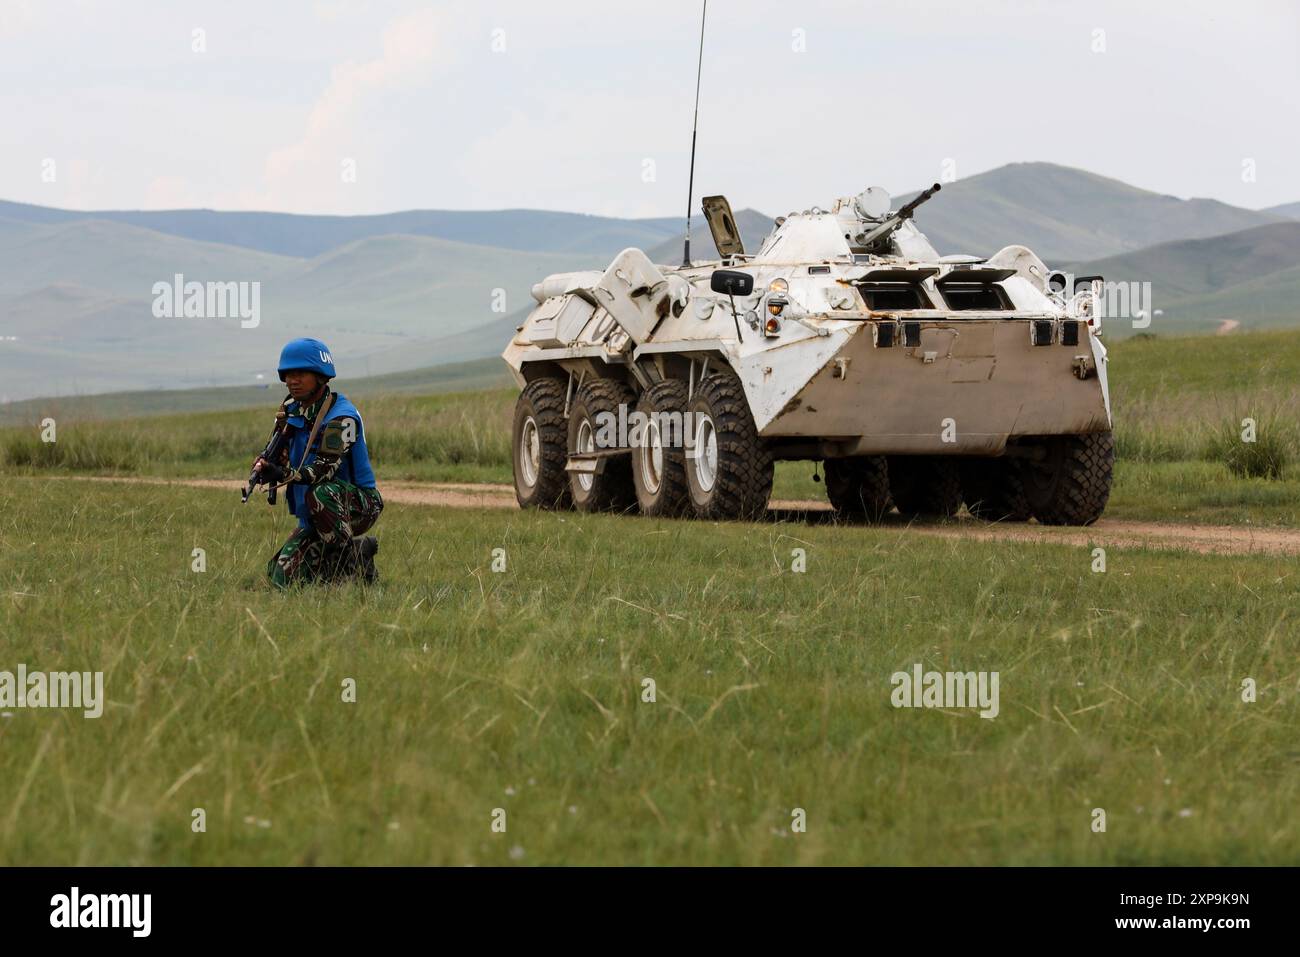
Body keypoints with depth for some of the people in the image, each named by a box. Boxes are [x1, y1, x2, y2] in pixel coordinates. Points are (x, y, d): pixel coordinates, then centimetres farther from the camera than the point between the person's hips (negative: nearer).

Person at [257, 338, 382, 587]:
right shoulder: (291, 409, 7)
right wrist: (268, 467, -16)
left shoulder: (342, 417, -19)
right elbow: (282, 459, 9)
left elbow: (325, 468, -30)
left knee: (320, 493, -41)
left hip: (358, 505, -8)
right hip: (311, 518, 8)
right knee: (282, 580, -4)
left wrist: (286, 475, -46)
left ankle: (352, 560, -23)